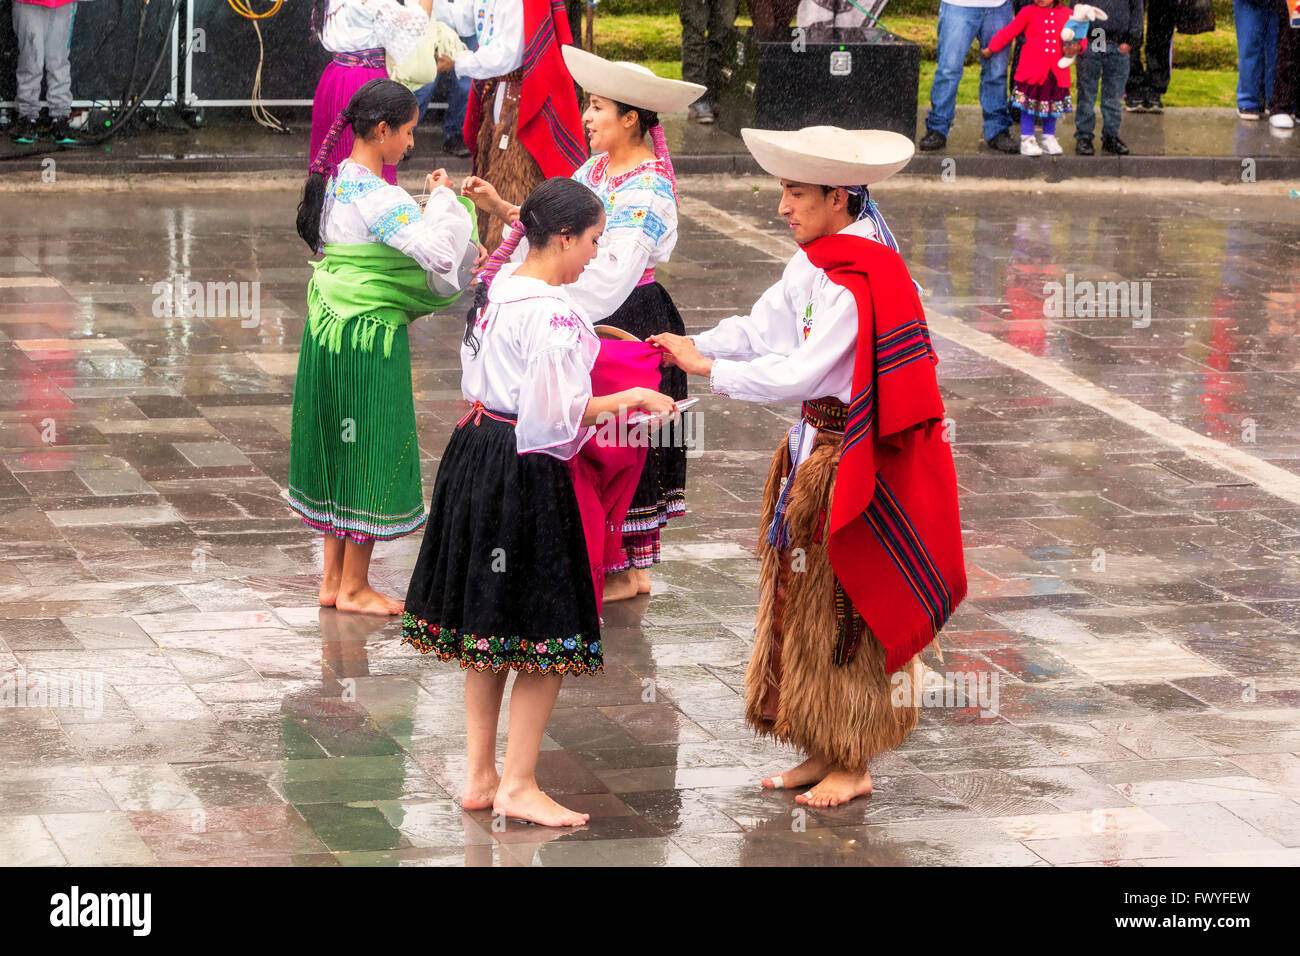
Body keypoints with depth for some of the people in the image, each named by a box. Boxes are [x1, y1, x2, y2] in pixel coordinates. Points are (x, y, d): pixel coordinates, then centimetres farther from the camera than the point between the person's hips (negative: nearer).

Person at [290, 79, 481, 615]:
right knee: (371, 455, 2)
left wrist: (462, 260, 12)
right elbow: (440, 254, -27)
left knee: (342, 451, 16)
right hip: (369, 339, -9)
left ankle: (333, 578, 24)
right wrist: (444, 200, -12)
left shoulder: (335, 182, 9)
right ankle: (354, 589, 10)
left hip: (329, 333, 9)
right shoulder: (377, 197, -20)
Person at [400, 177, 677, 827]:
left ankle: (480, 777, 22)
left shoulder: (498, 290, 8)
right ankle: (518, 786, 4)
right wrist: (623, 402, -7)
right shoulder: (553, 311, -19)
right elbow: (555, 414, -21)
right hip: (525, 473, -9)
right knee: (546, 634, 1)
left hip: (476, 452, 9)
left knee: (488, 631, 16)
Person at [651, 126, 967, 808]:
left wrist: (707, 368, -21)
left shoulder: (862, 282, -23)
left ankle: (854, 765, 12)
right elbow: (762, 326, 5)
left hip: (855, 461, -9)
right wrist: (688, 344, -9)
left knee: (844, 610, 0)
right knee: (804, 601, 13)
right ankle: (824, 752, 23)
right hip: (815, 446, 9)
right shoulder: (814, 264, 6)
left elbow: (800, 373, -26)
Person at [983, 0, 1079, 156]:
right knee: (1029, 104, 0)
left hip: (1057, 71, 2)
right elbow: (1010, 31, 4)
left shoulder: (1067, 14, 7)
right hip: (1032, 70, -2)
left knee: (1052, 104, 10)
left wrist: (1076, 48, -10)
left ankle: (1049, 140, 22)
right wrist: (990, 49, 4)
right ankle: (1027, 140, 9)